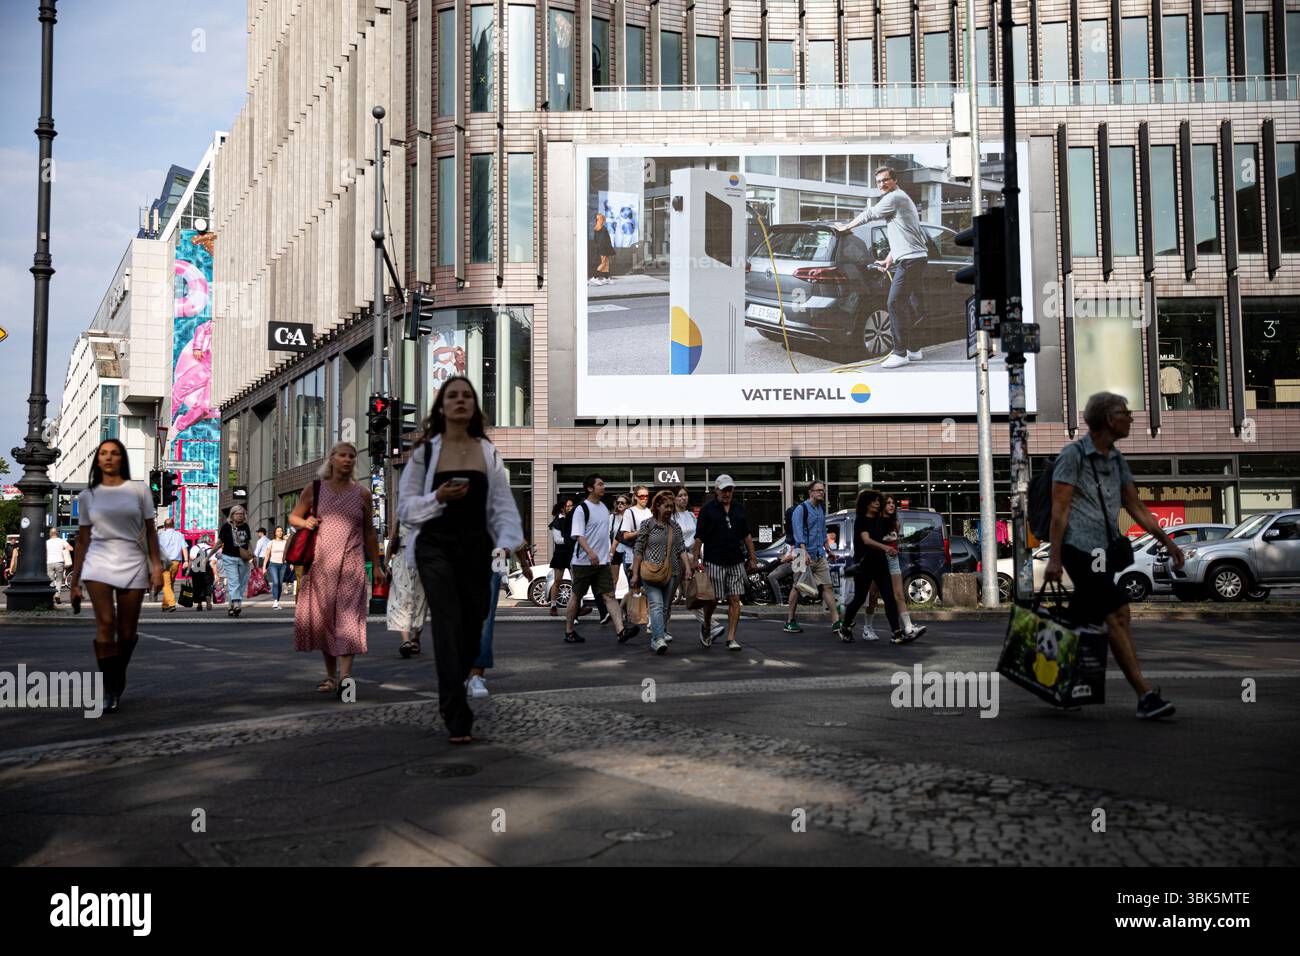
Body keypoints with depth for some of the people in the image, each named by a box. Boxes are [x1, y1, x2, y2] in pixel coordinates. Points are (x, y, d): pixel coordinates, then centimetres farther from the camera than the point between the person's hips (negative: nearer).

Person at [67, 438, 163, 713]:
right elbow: (83, 539, 12)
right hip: (98, 563, 0)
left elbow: (150, 531, 8)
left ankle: (118, 677, 28)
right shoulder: (87, 496, 10)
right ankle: (109, 691, -10)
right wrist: (74, 581, 10)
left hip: (132, 564, 0)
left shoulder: (138, 491, 7)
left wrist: (156, 566, -1)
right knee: (105, 623, -17)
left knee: (127, 633, 1)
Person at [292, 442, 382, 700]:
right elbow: (293, 516, 17)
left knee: (347, 617, -13)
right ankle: (331, 676, 20)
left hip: (351, 565, -1)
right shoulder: (314, 489, 7)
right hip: (320, 563, 1)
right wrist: (305, 522, -6)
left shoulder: (362, 494, 8)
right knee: (322, 618, 7)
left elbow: (369, 532, 13)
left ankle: (345, 676, -21)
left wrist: (376, 565, 10)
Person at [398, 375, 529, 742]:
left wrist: (506, 544, -13)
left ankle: (454, 688, 37)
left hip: (476, 546, 3)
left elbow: (503, 505, 3)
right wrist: (438, 497, -16)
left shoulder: (489, 452, 8)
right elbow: (404, 507, 2)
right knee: (449, 623, -13)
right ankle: (457, 719, -12)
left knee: (473, 623, 6)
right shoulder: (424, 452, 2)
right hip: (436, 546, -3)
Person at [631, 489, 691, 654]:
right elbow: (638, 550, -2)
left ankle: (657, 638, 17)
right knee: (656, 604, -18)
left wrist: (688, 567, -4)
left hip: (671, 572, 5)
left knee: (666, 606, 7)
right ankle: (659, 639, -28)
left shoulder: (675, 526, 12)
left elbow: (682, 549, 11)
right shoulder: (648, 524, -1)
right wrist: (635, 574, -6)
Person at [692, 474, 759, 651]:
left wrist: (753, 557, 14)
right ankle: (706, 627, 29)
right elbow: (699, 537, -3)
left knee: (735, 600, -1)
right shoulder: (707, 509, -1)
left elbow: (747, 535, 18)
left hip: (736, 562, 4)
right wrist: (695, 560, -10)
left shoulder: (739, 509, 12)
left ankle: (731, 638, 4)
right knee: (713, 598, 1)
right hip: (714, 562, -4)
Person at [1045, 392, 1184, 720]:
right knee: (1118, 613, -15)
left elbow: (1136, 507, 21)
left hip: (1106, 550, 8)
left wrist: (1167, 541, 13)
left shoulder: (1117, 460, 17)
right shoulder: (1073, 455, -5)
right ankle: (1145, 695, -17)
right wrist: (1054, 558, -14)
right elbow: (1059, 510, -9)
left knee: (1086, 621, 7)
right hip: (1078, 546, -8)